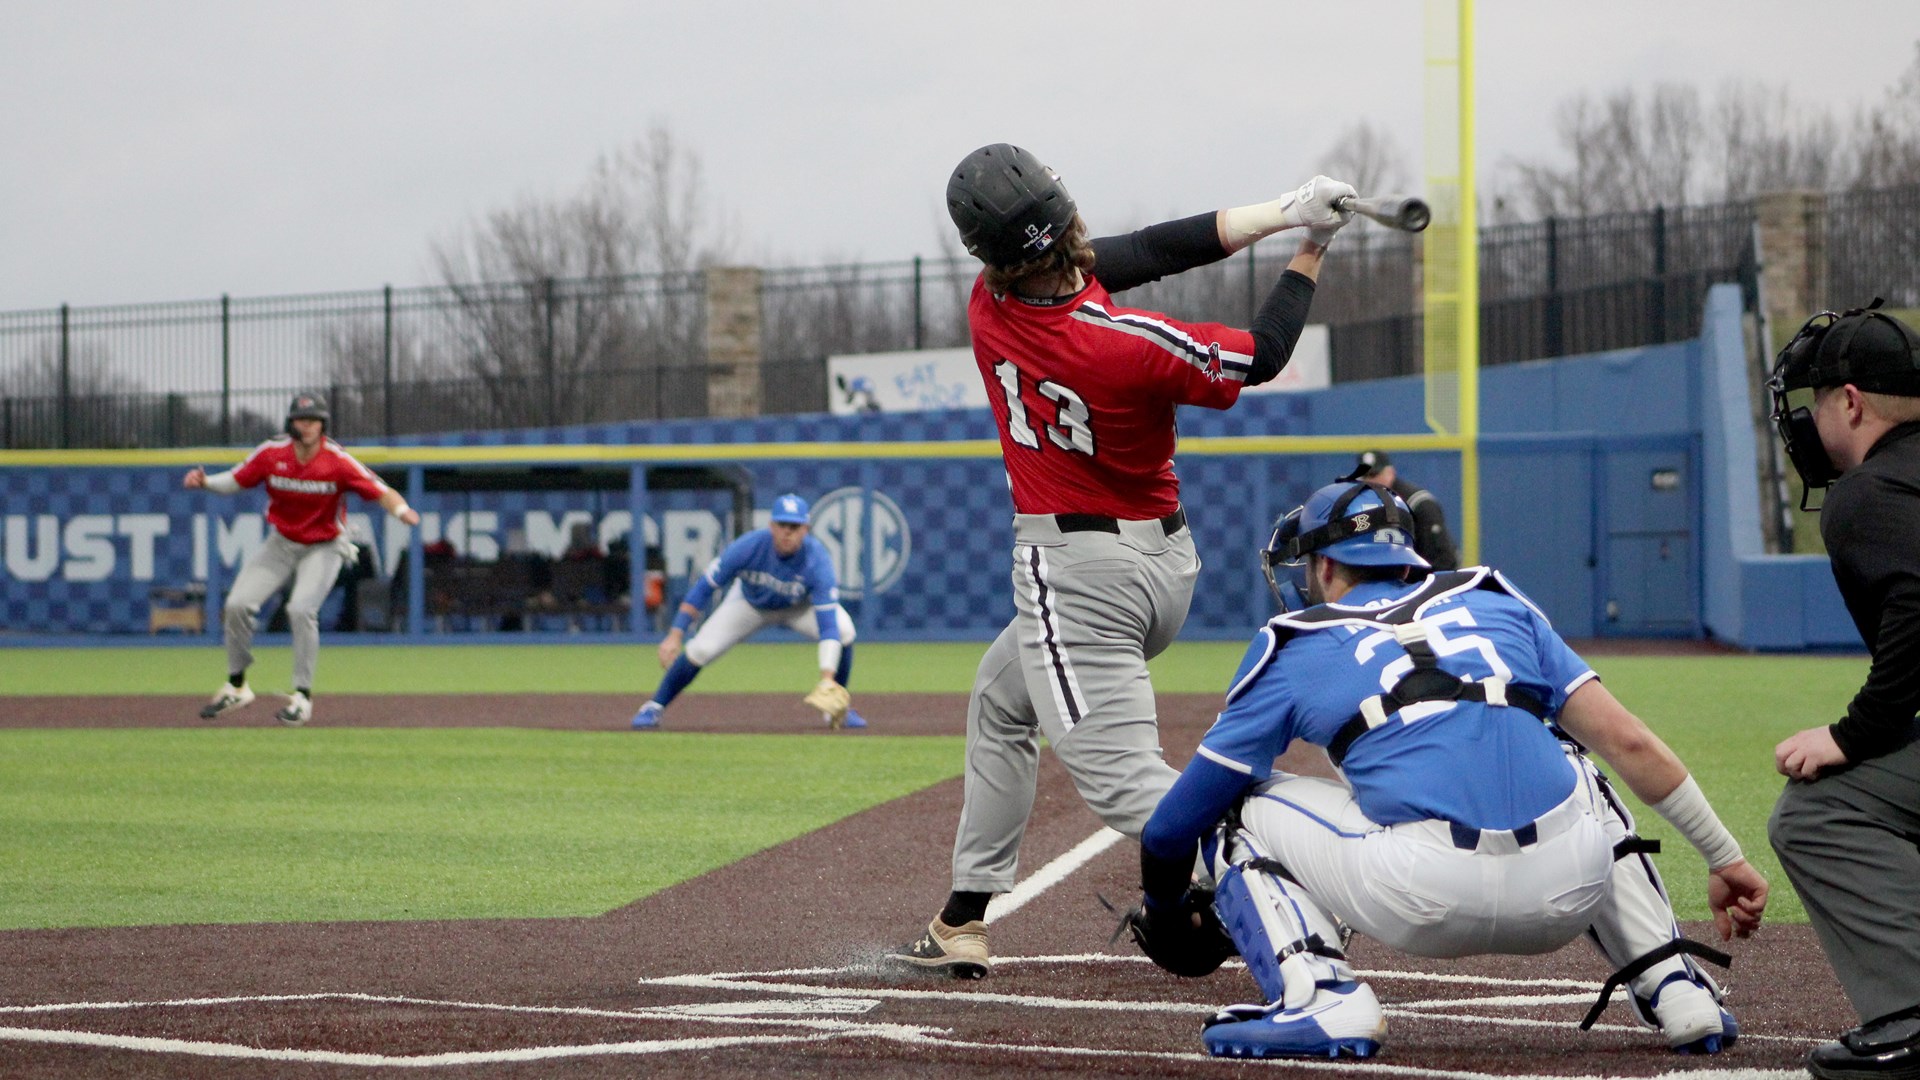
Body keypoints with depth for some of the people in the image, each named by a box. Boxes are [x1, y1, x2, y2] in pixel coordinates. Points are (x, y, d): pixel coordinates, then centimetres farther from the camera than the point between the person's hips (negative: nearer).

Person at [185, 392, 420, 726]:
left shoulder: (338, 462, -21)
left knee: (301, 609, -25)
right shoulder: (272, 453, -12)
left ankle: (302, 695, -12)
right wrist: (205, 481, -20)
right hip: (280, 544, 4)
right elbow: (235, 480, -1)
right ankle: (236, 686, 14)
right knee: (237, 605, -6)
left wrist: (401, 510, -43)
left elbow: (381, 492, -22)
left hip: (323, 548, -4)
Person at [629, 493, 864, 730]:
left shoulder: (817, 561, -37)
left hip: (799, 607, 0)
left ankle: (836, 709, -6)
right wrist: (675, 636, -32)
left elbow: (828, 623, -42)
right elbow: (703, 588, -26)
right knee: (701, 649, -15)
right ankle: (654, 708, 8)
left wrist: (827, 679, -54)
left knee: (843, 629, -27)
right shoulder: (748, 547, -35)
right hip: (750, 603, 0)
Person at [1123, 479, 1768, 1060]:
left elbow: (1176, 823, 19)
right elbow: (1629, 742, 16)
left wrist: (1164, 913, 38)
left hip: (1426, 900, -4)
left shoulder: (1294, 649, 19)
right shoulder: (1495, 603, 26)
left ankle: (1319, 997, -3)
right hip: (1566, 897, 4)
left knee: (1241, 812, 21)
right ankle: (1677, 986, 21)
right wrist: (1725, 858, 20)